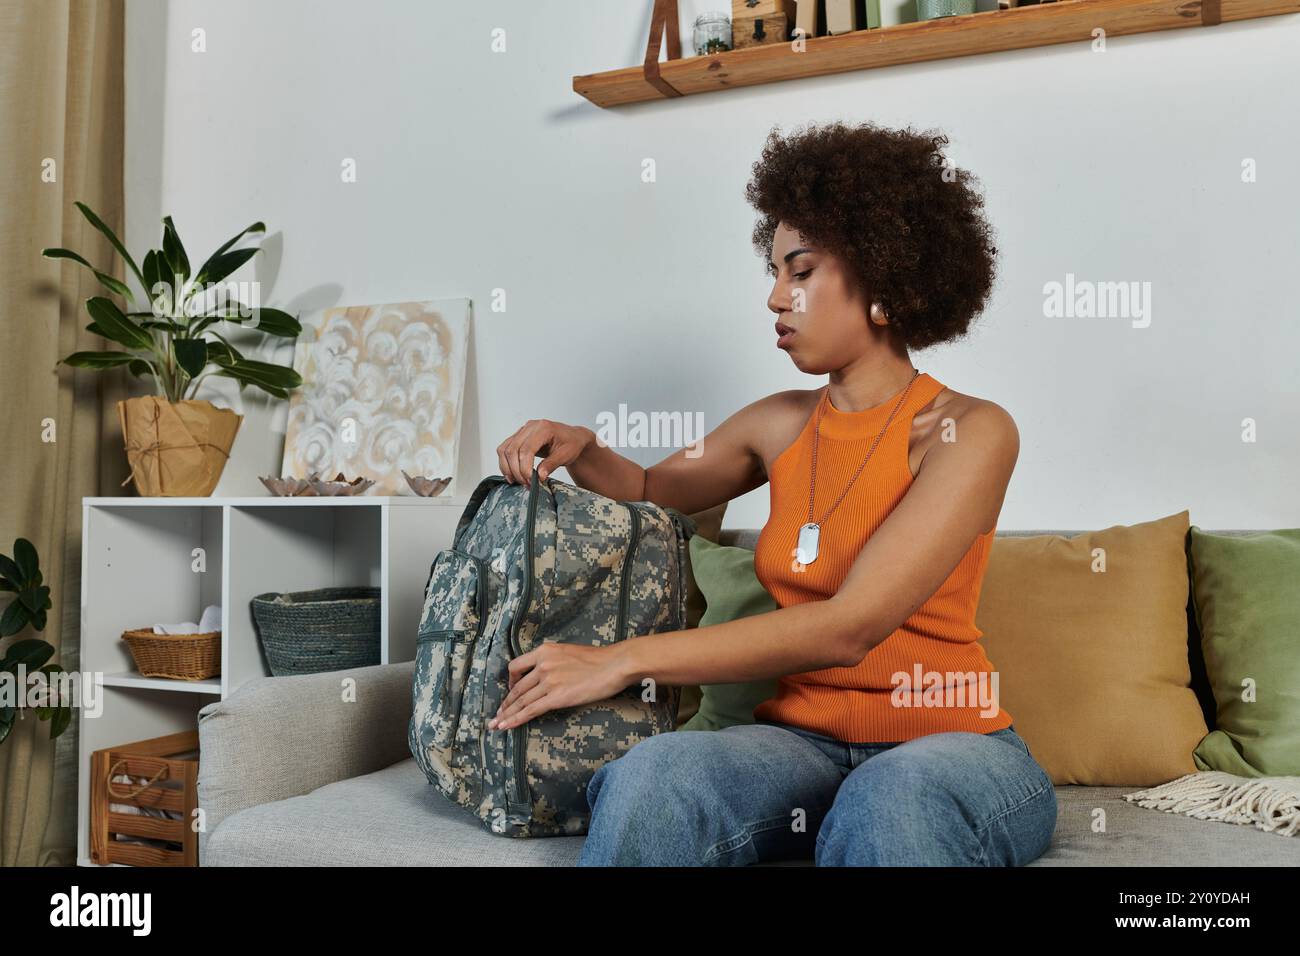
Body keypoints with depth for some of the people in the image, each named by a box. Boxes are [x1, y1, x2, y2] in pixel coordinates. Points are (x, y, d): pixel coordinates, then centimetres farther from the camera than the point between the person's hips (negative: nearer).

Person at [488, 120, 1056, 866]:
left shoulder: (969, 433, -10)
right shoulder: (781, 425, 7)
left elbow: (849, 628, -22)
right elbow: (652, 492, 25)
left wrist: (626, 660, -23)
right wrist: (579, 449, 2)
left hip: (950, 744, -3)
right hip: (803, 741, 4)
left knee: (892, 800, -40)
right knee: (647, 778, -30)